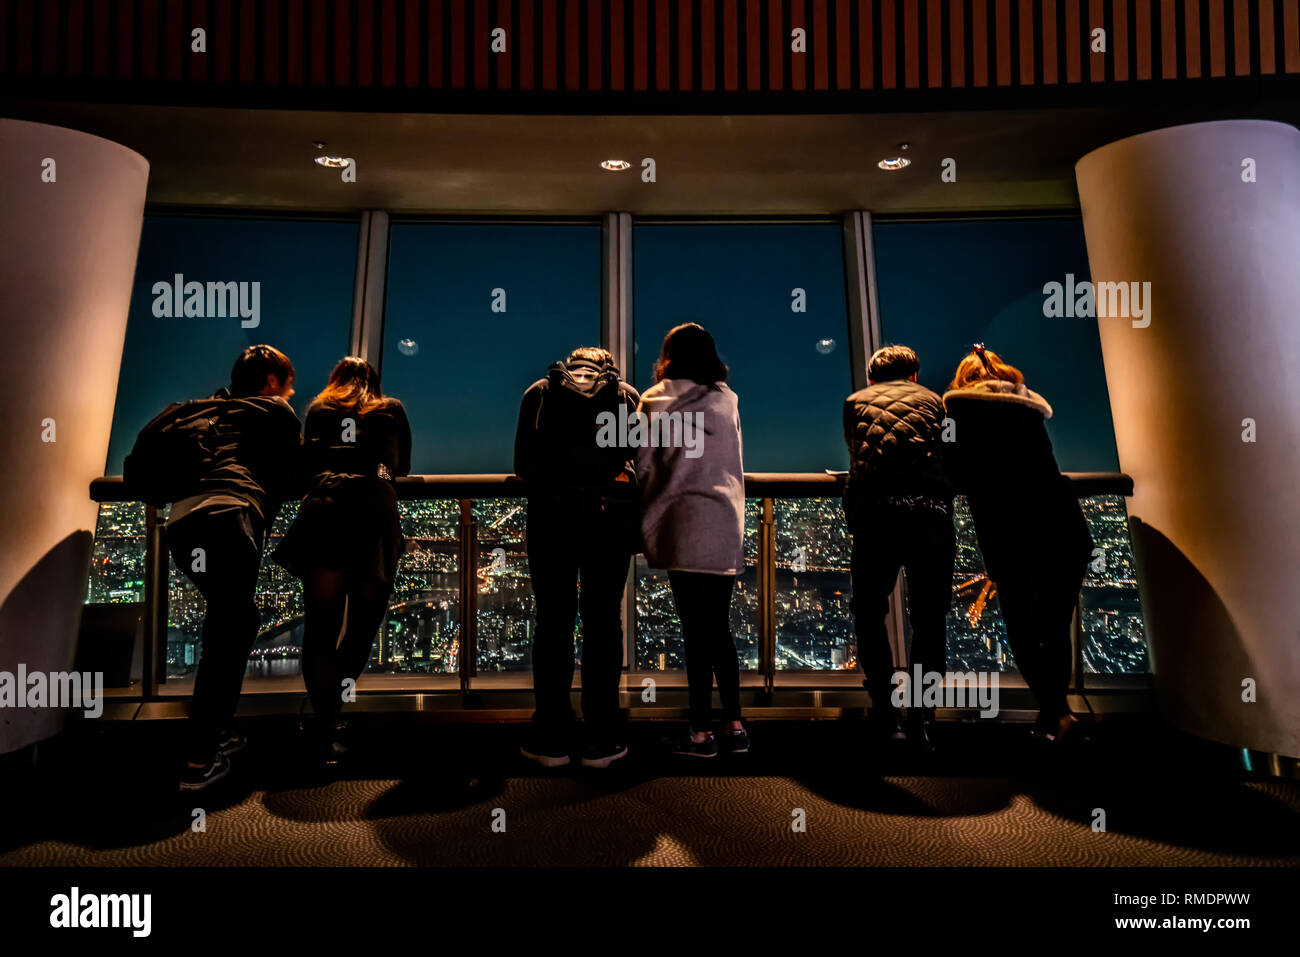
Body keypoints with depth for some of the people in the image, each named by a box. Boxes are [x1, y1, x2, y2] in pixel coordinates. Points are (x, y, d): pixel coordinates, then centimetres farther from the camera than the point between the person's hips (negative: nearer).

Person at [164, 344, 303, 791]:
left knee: (238, 618, 20)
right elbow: (293, 473, 16)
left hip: (181, 518, 7)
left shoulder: (214, 409, 32)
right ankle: (199, 761, -5)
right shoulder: (277, 411, 14)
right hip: (227, 517, -7)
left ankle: (217, 729, 25)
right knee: (225, 635, -5)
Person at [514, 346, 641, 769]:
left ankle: (551, 740, 10)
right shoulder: (627, 394, 18)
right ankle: (601, 741, 9)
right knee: (603, 621, 4)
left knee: (553, 621, 5)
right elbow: (644, 461, 13)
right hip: (611, 508, 0)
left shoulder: (540, 391, 18)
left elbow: (522, 464, 12)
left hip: (552, 508, 0)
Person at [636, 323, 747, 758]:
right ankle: (734, 727, 19)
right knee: (719, 629, 13)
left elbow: (645, 465, -2)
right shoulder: (727, 401, 11)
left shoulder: (659, 401, -1)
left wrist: (647, 524, 5)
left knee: (696, 633, 0)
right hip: (726, 526, 5)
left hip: (686, 526, -4)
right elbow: (733, 467, 12)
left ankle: (701, 732, 8)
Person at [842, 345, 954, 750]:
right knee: (930, 620, 12)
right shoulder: (933, 400, 23)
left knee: (869, 614, 13)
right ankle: (920, 719, 10)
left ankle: (885, 713, 12)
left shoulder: (855, 401, 23)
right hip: (932, 512, 1)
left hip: (876, 511, 0)